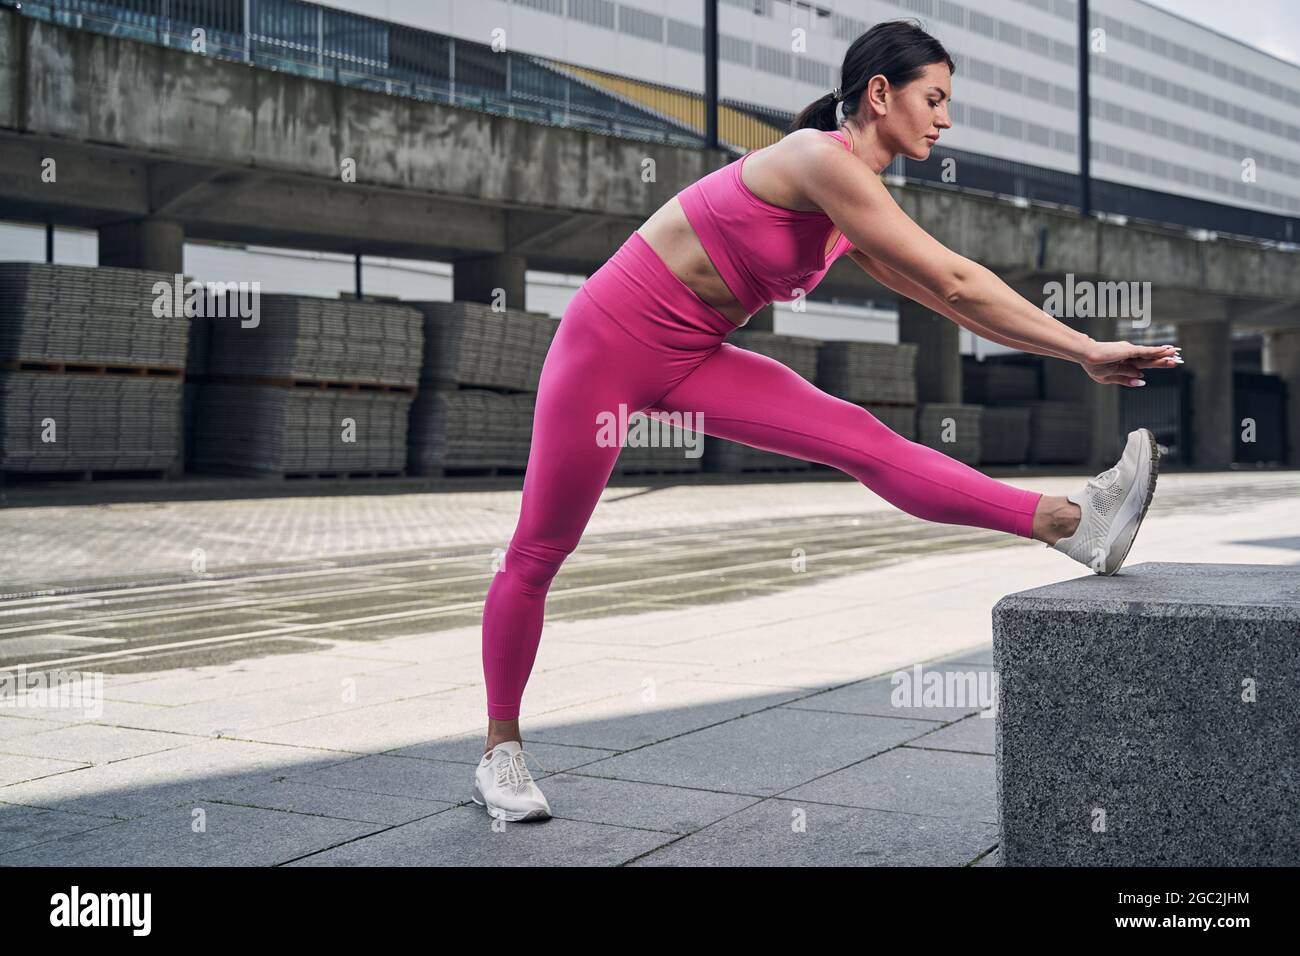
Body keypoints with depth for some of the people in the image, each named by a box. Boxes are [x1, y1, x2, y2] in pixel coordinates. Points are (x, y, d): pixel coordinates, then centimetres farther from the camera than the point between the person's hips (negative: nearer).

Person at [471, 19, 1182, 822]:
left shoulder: (857, 205, 6)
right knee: (541, 551, 4)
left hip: (693, 359, 8)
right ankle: (501, 752, 17)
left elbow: (947, 299, 7)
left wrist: (1079, 354, 2)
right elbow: (954, 281, -24)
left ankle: (1067, 522, -23)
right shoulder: (822, 159, -22)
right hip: (612, 341, -7)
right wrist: (1086, 348, -20)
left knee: (862, 441, -12)